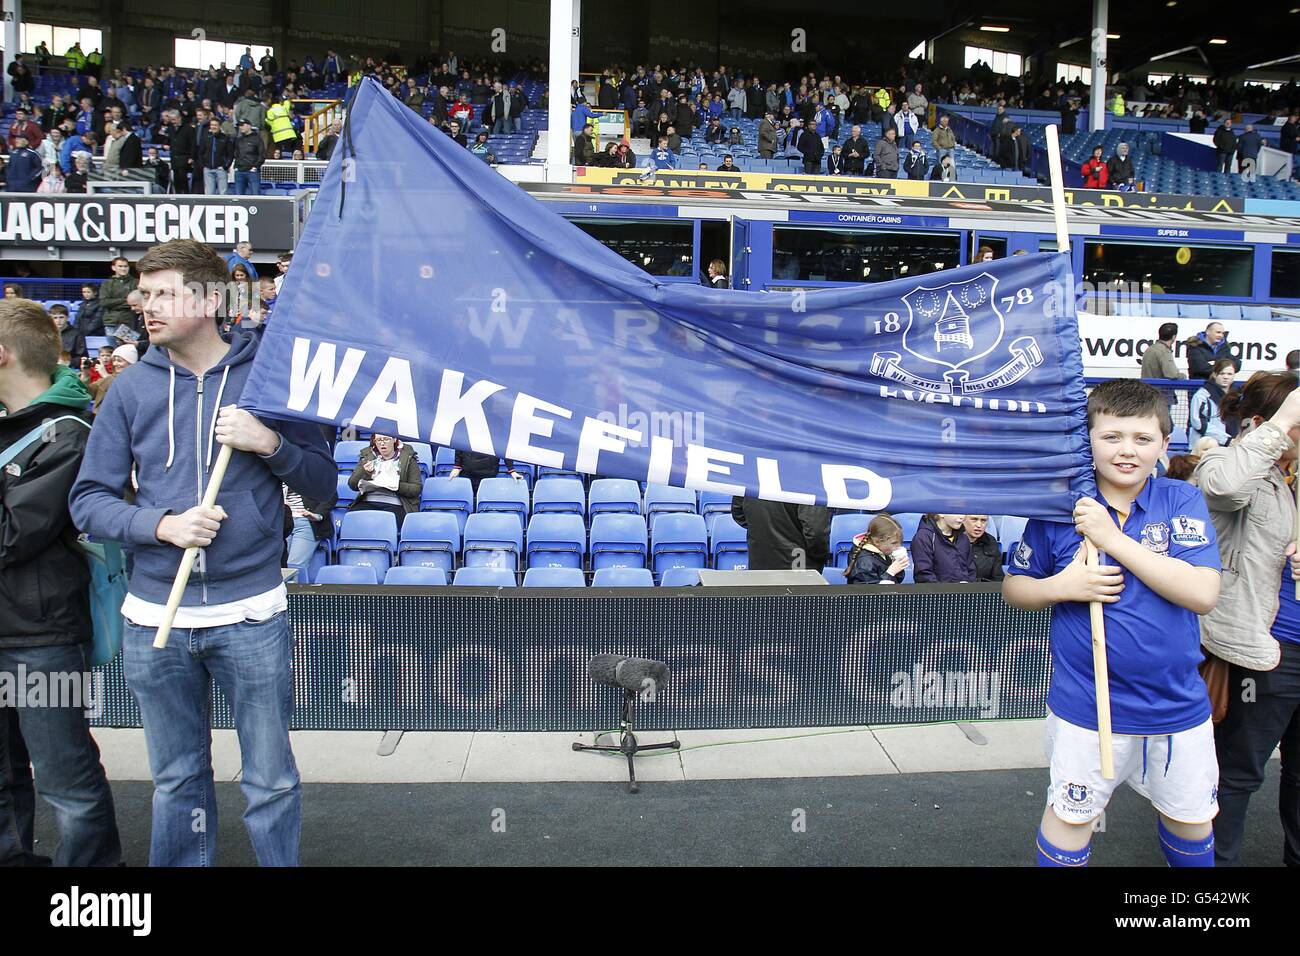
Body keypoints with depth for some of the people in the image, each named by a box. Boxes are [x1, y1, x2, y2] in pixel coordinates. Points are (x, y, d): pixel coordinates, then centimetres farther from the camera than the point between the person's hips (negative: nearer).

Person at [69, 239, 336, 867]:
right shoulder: (132, 388, 4)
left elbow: (322, 481, 1)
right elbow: (89, 501, 3)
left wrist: (269, 444, -17)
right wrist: (163, 524, -14)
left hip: (251, 614, -2)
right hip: (155, 618, 2)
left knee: (270, 780, 7)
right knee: (177, 781, 17)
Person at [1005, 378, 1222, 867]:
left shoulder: (1181, 500, -6)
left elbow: (1203, 593, -18)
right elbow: (1013, 586, 3)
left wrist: (1113, 538, -22)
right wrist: (1062, 587, -18)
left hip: (1178, 704, 2)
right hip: (1085, 708, -1)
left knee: (1191, 817, 20)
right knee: (1070, 814, 11)